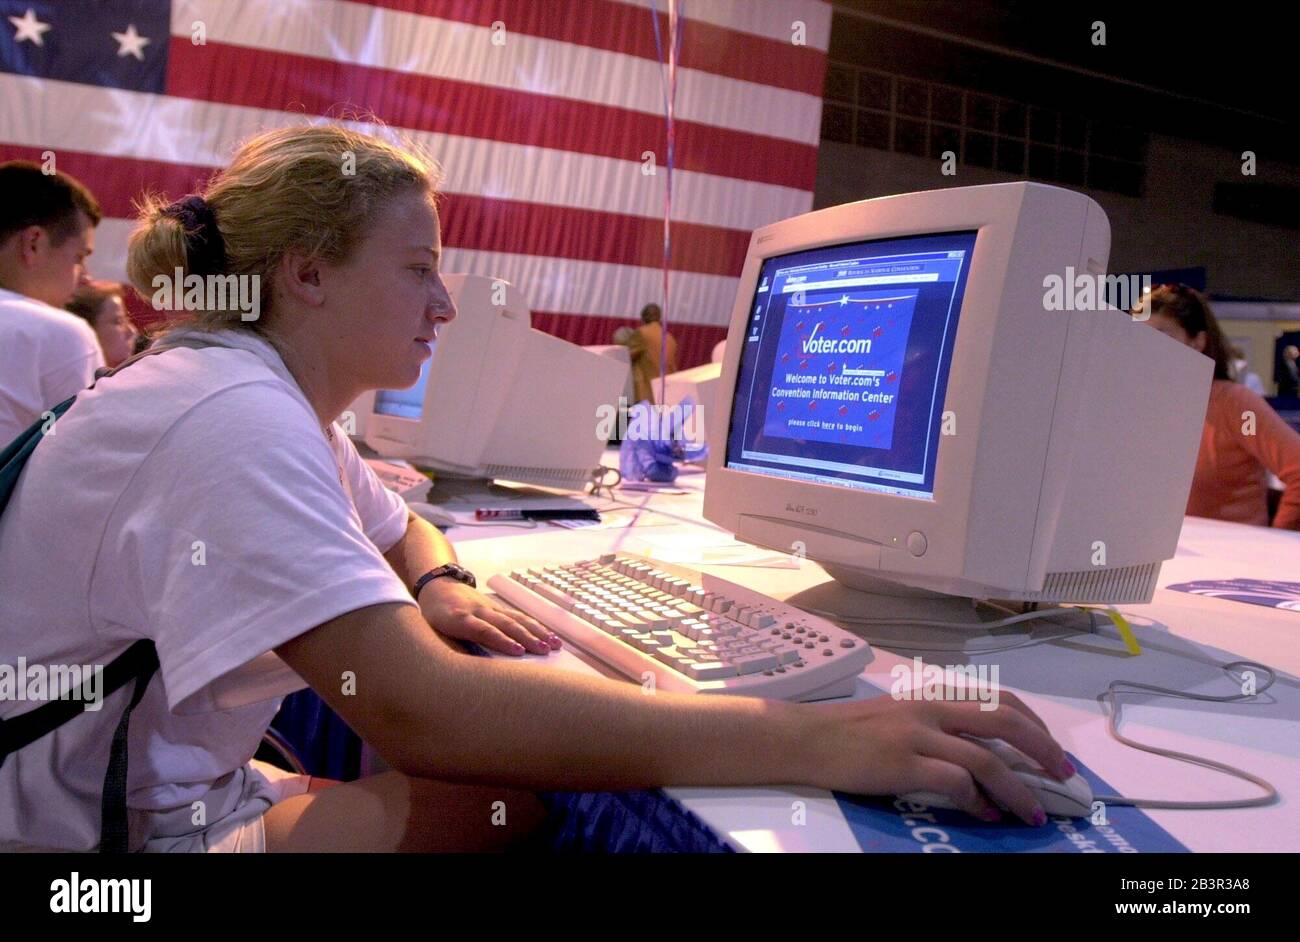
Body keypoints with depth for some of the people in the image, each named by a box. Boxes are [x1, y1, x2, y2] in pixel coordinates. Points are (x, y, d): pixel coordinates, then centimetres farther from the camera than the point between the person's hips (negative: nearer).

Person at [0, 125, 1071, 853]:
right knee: (522, 800, -17)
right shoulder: (230, 421, -28)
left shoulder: (278, 404, 4)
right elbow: (418, 710, -40)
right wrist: (807, 739, -42)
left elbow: (400, 528, 20)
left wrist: (439, 589, -5)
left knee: (533, 778, -5)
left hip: (184, 796, 9)